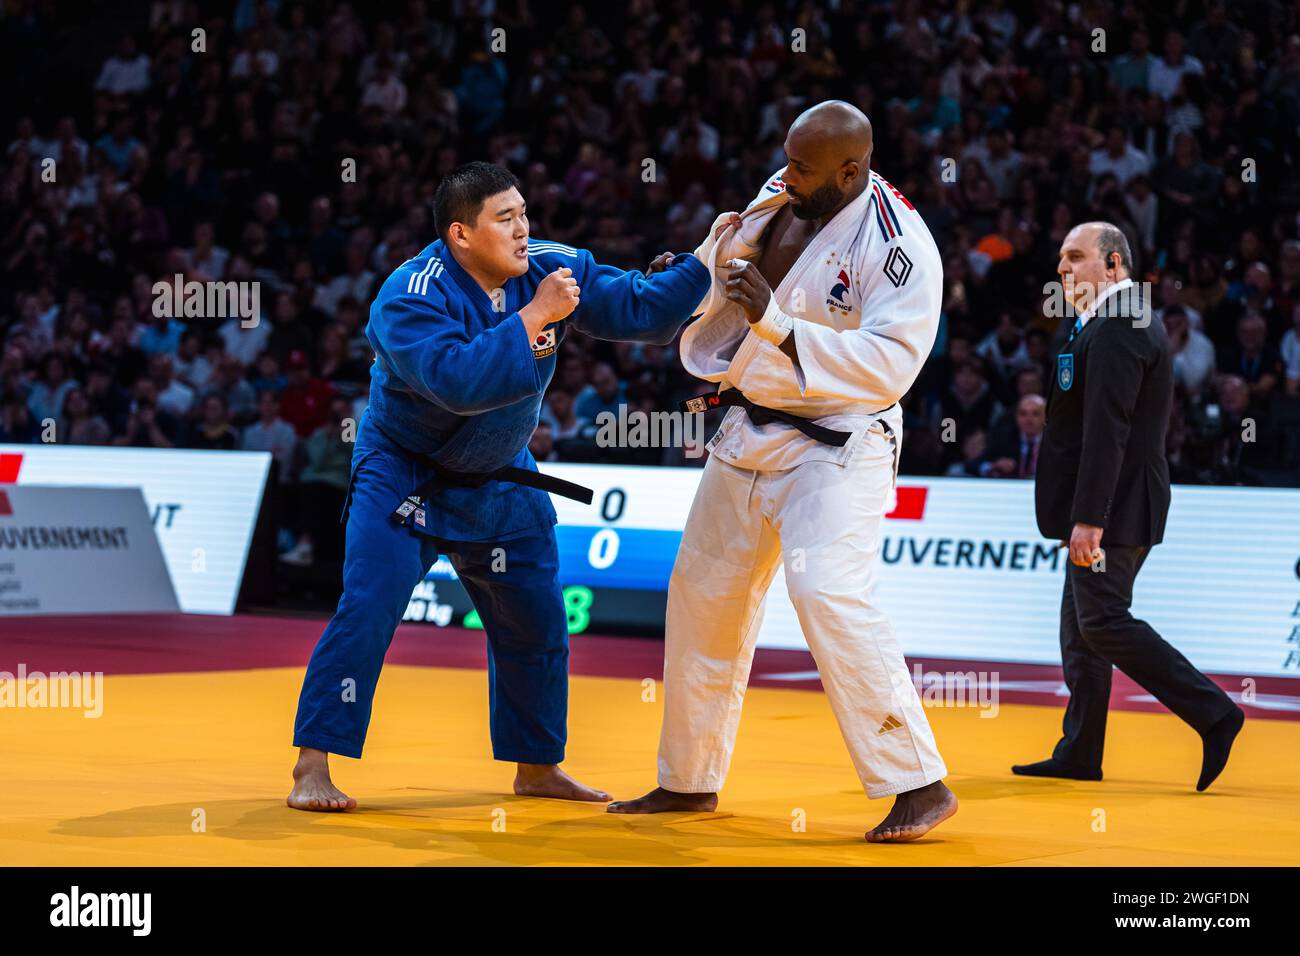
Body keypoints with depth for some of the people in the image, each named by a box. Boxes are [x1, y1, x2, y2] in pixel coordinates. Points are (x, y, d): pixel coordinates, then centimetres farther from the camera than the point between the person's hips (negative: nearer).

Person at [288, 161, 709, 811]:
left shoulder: (553, 269, -10)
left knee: (536, 622, 11)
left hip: (499, 478, 6)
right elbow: (460, 381, -40)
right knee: (368, 610, -17)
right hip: (404, 475, -6)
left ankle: (537, 767, 29)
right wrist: (533, 318, -37)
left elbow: (637, 309, -5)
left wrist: (705, 263, -18)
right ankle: (312, 766, -10)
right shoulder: (411, 297, -26)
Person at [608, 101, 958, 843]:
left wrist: (776, 324, -33)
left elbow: (889, 365, -28)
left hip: (836, 446, -8)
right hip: (750, 436, 8)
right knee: (703, 592, 14)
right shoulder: (782, 197, 1)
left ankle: (920, 785, -19)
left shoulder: (898, 247, -21)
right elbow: (731, 257, 21)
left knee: (831, 594, -25)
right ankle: (691, 780, 31)